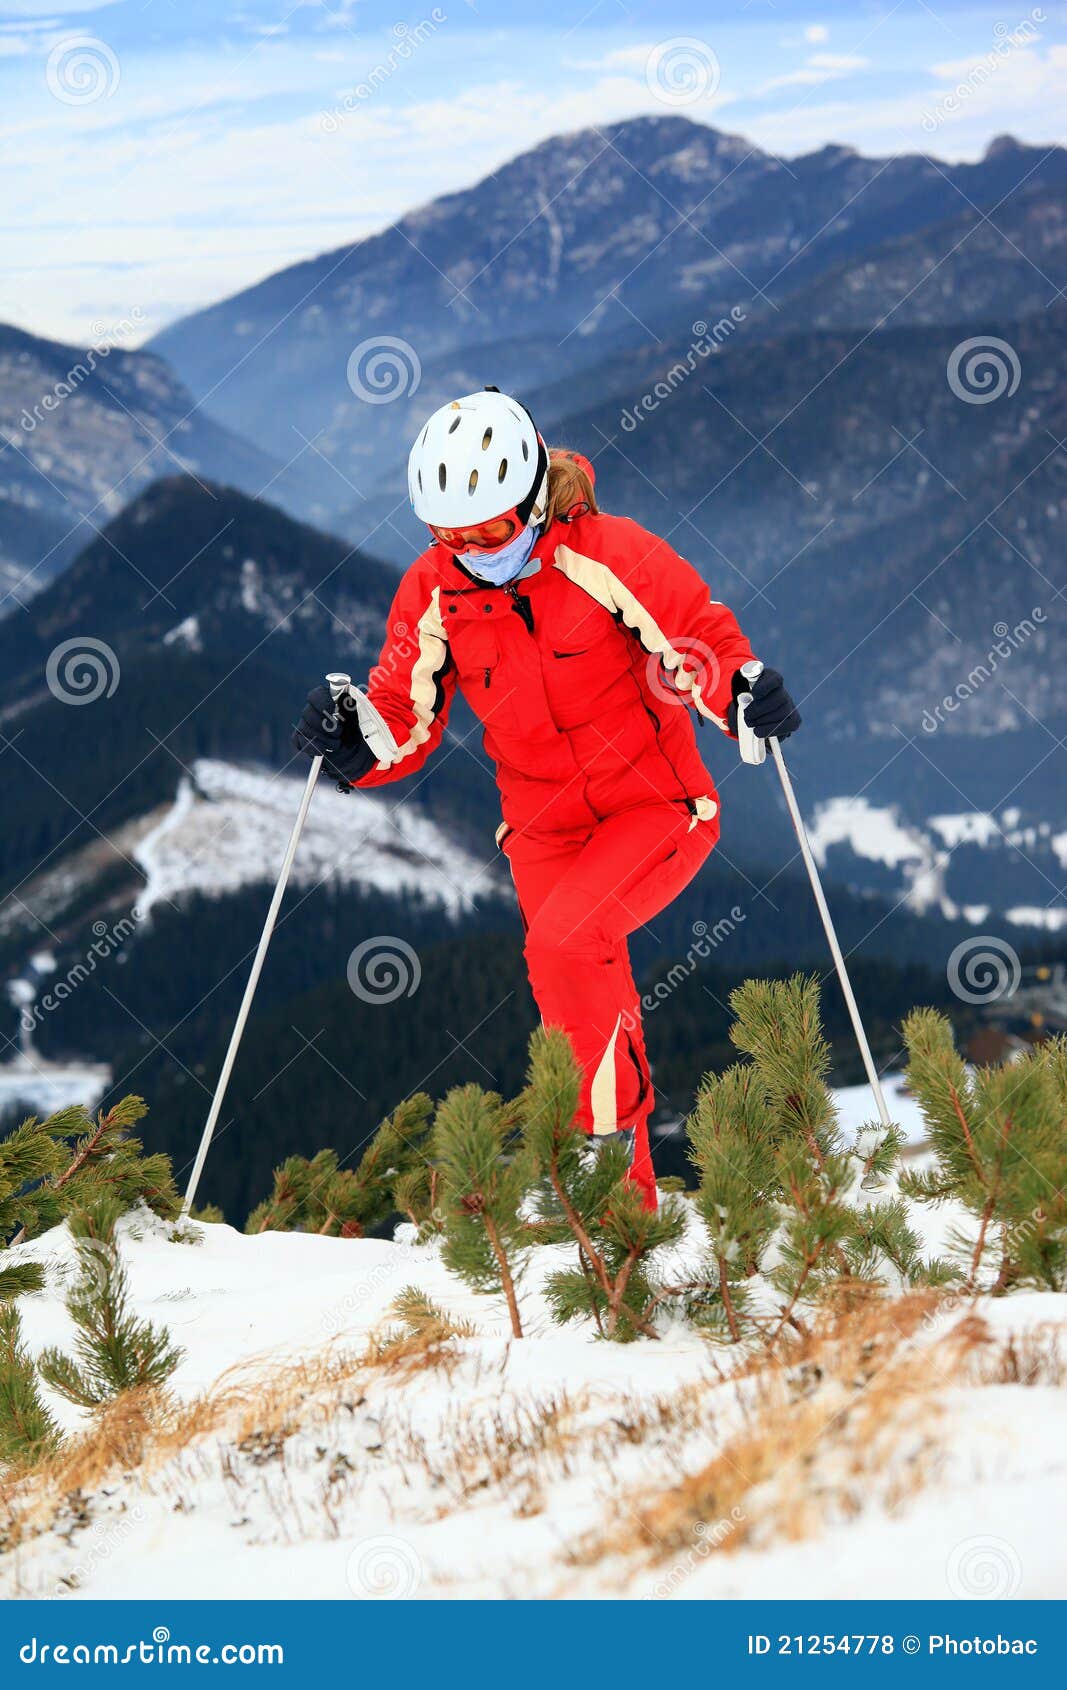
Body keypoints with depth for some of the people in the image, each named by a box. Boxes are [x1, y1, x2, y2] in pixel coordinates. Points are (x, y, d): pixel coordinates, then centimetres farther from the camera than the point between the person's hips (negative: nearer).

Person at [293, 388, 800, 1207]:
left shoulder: (610, 555, -16)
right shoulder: (431, 592, -4)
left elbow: (708, 642, -10)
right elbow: (406, 718, 1)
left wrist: (743, 694, -31)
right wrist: (354, 741, -21)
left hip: (657, 808, -5)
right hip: (544, 827, 5)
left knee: (565, 935, -28)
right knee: (577, 999, 2)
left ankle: (604, 1124, -11)